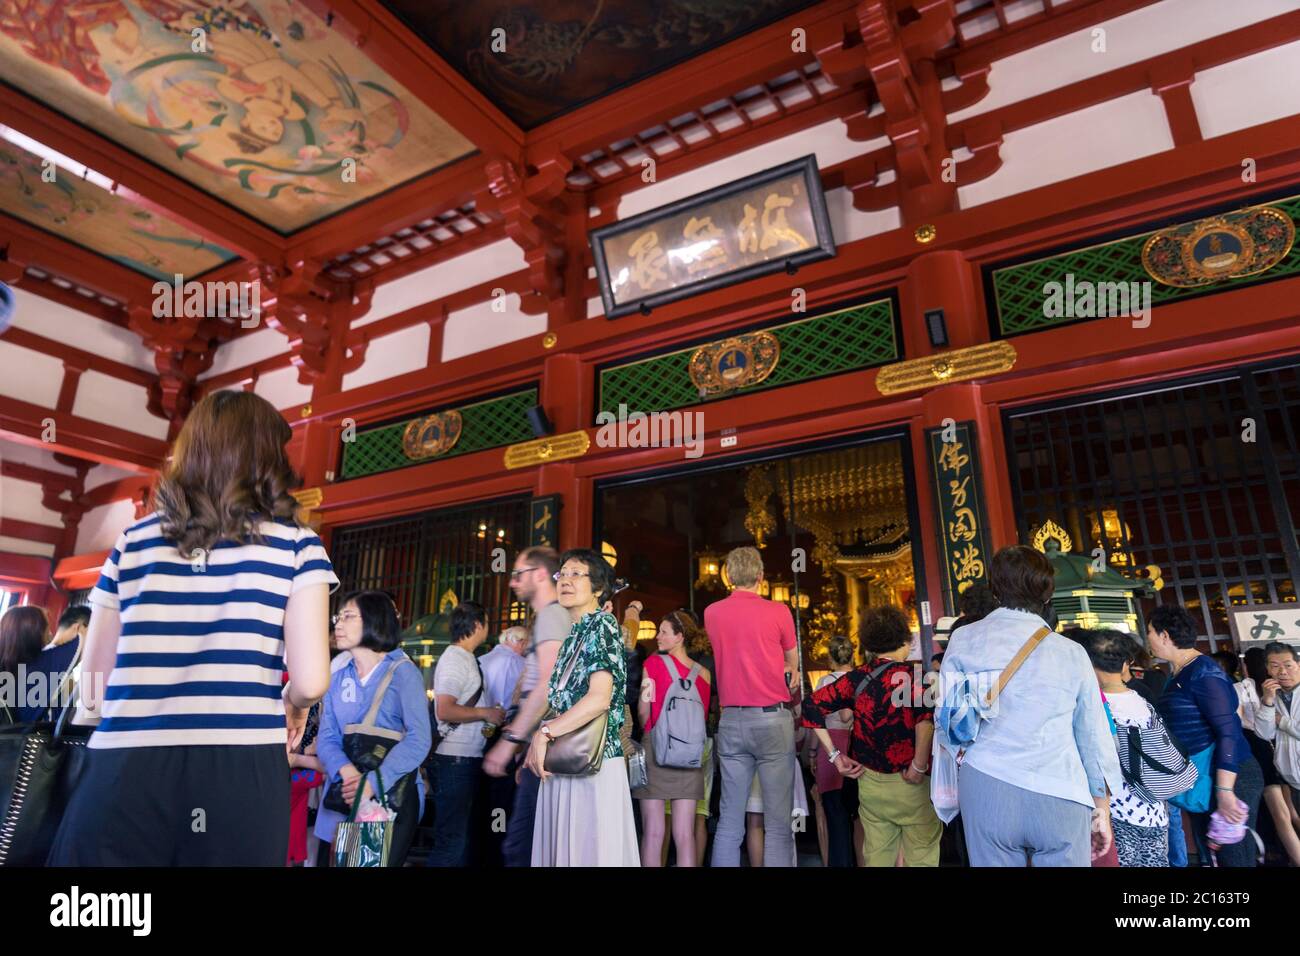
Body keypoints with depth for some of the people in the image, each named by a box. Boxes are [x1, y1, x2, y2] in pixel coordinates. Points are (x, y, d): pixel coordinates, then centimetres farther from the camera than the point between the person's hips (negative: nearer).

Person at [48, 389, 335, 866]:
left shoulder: (133, 541, 8)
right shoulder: (297, 544, -1)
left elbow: (93, 687, 13)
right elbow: (311, 681, -8)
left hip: (123, 772, 2)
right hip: (240, 773, -1)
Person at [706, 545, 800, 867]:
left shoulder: (711, 613, 5)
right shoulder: (777, 611, -5)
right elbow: (793, 663, 10)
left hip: (731, 720, 3)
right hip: (772, 719, -3)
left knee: (729, 823, 8)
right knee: (778, 823, 2)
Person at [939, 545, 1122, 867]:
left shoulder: (964, 640, 2)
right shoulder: (1071, 652, 4)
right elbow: (1095, 738, 9)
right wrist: (1102, 809, 19)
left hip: (987, 791, 0)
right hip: (1061, 797, 1)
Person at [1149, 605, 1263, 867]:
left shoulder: (1203, 671, -17)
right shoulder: (1178, 674, 10)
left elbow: (1228, 731, -23)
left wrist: (1224, 791, -26)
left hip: (1228, 777, -9)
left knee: (1233, 857, -4)